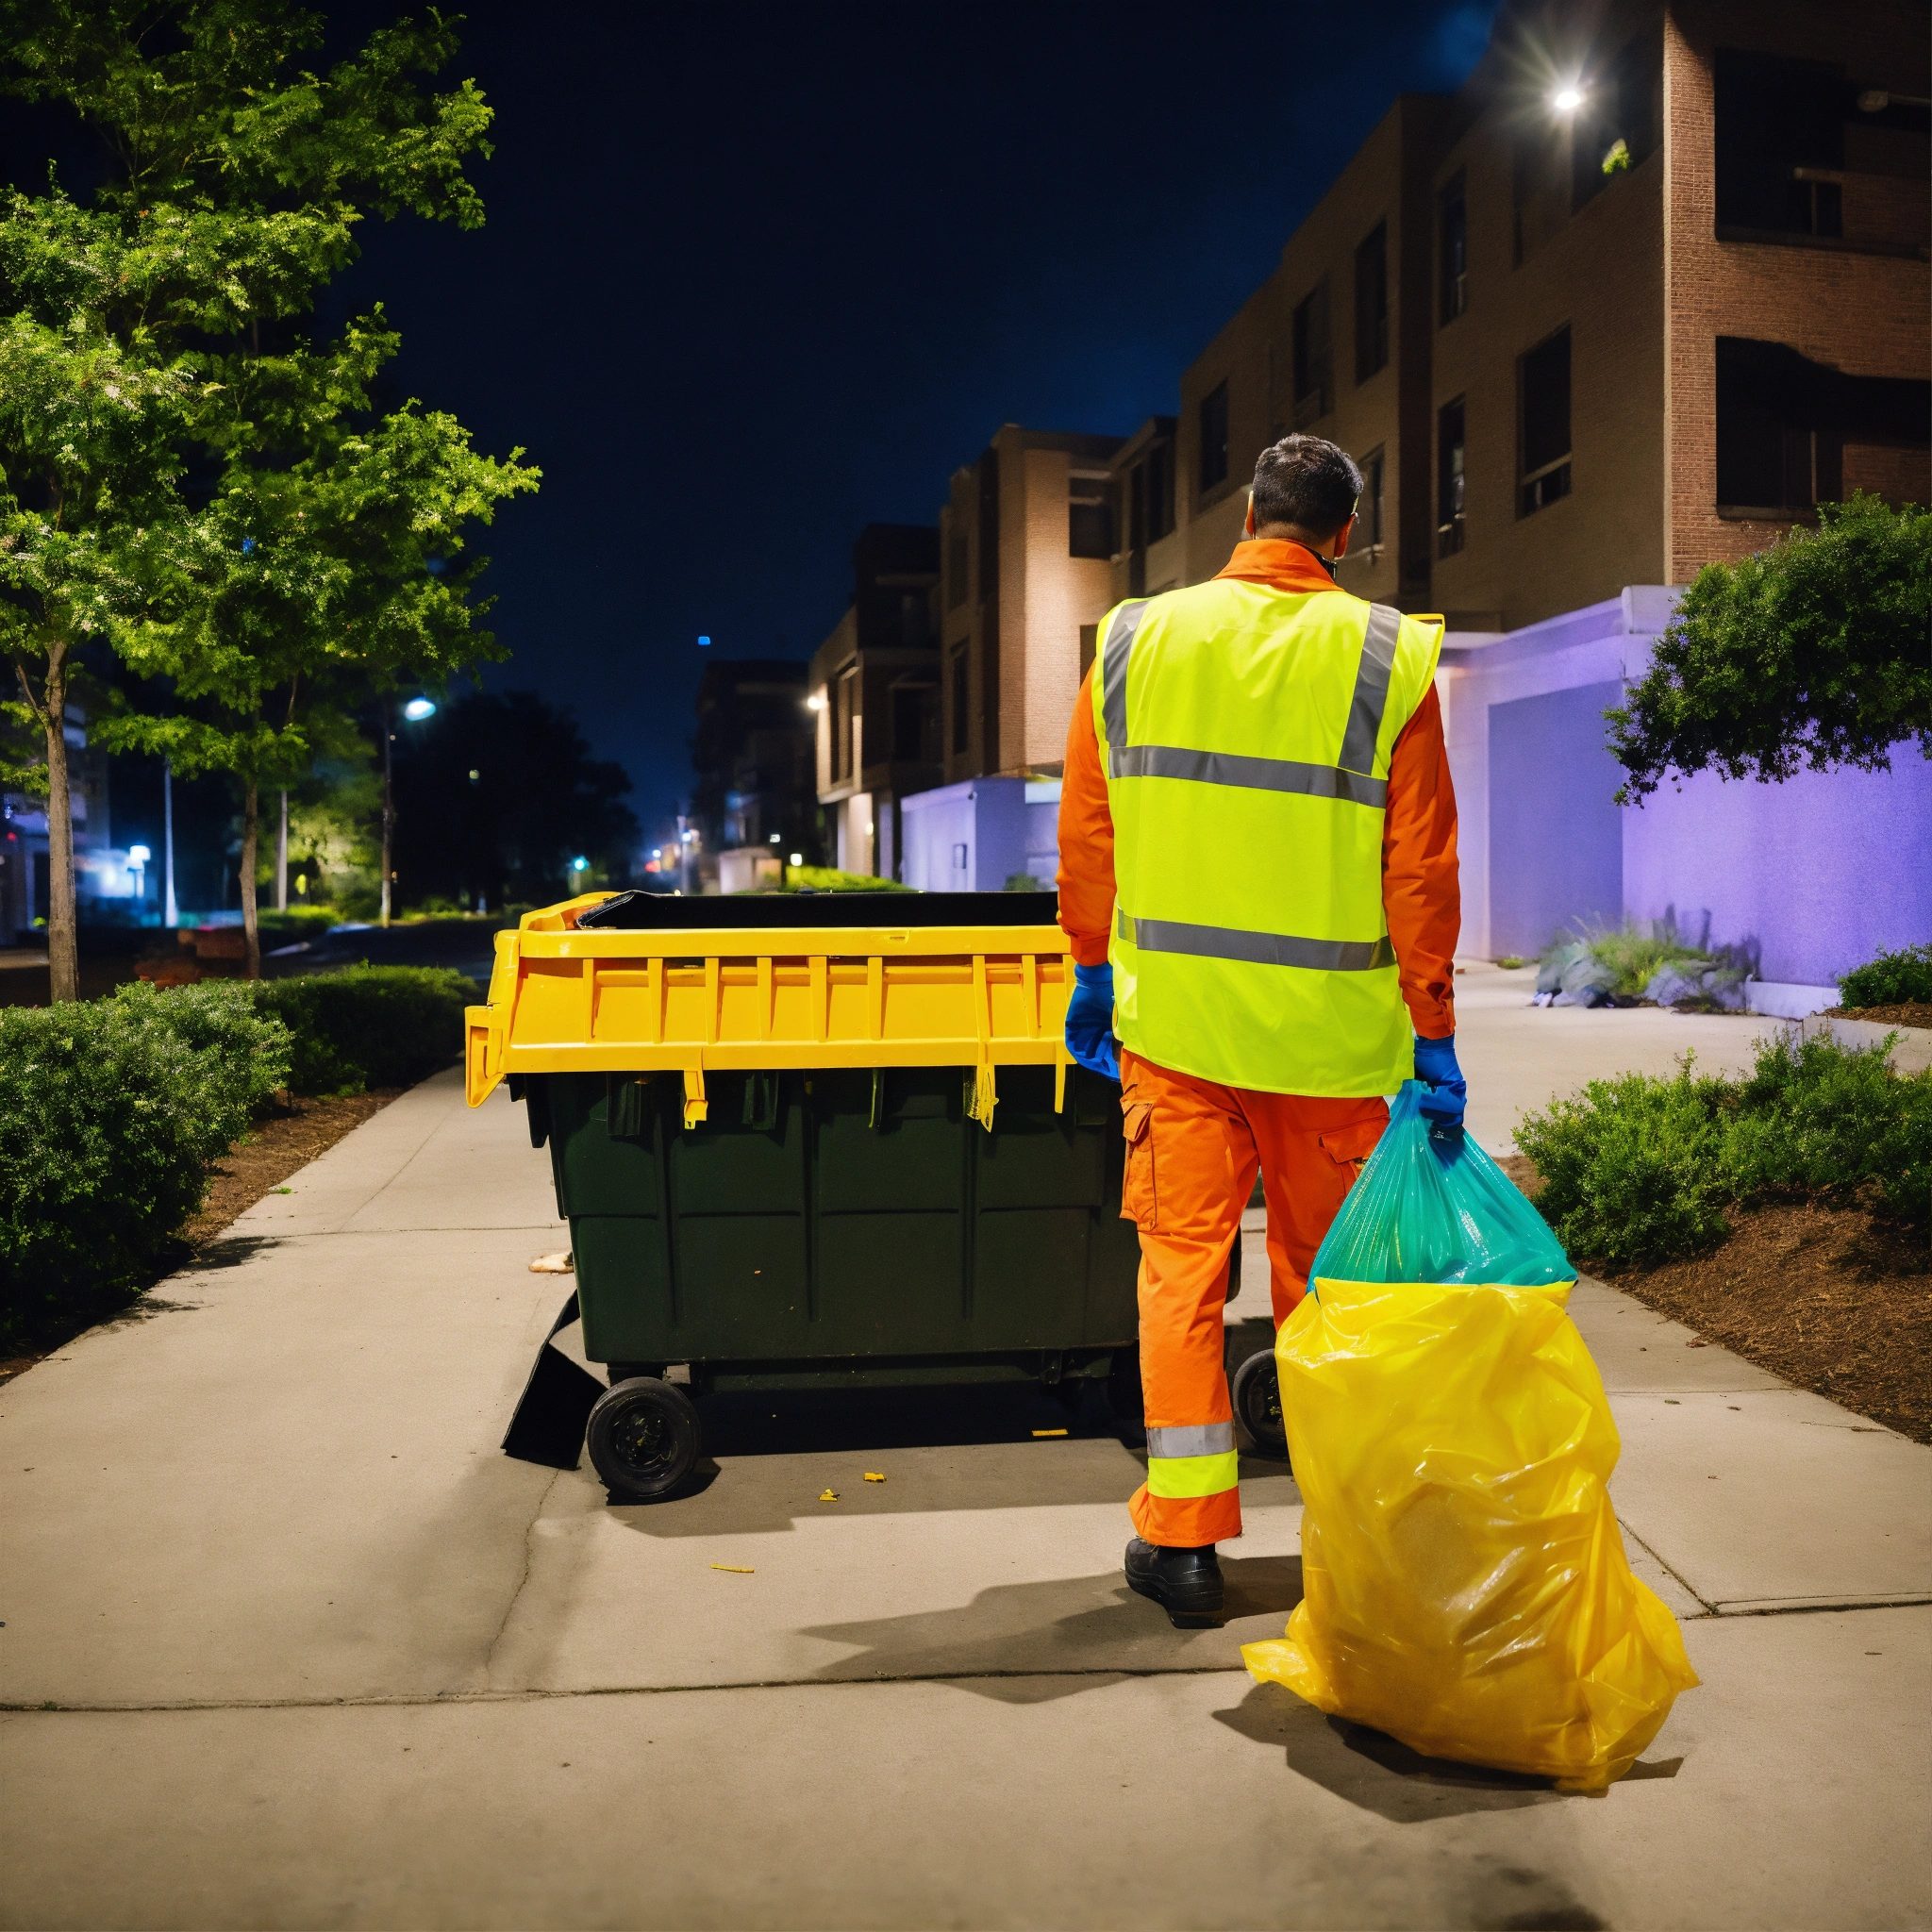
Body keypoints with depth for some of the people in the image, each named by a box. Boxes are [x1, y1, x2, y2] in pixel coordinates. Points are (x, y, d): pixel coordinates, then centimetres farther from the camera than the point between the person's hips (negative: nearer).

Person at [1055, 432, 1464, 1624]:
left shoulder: (1135, 641, 1)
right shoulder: (1387, 657, -5)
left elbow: (1085, 834, 7)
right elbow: (1420, 868, -6)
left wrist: (1094, 972, 18)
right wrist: (1433, 1035, -1)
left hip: (1172, 1016, 1)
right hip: (1329, 1032, -1)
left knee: (1182, 1263, 9)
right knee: (1322, 1282, 13)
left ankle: (1183, 1535, 12)